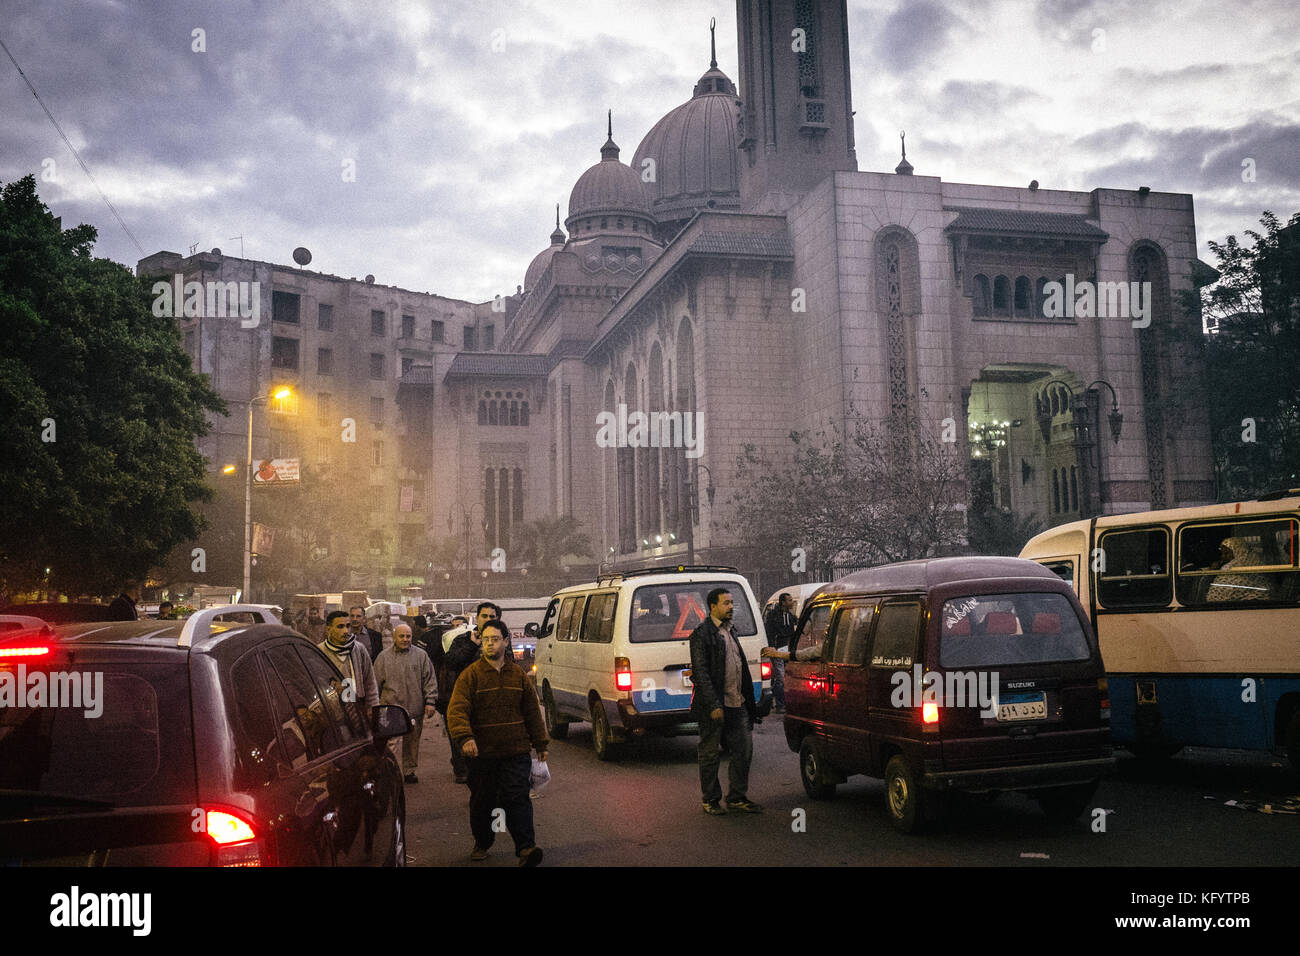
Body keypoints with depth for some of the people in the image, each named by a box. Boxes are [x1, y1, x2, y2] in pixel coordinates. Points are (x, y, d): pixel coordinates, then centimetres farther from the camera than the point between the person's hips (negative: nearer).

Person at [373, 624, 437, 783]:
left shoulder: (421, 656, 7)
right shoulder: (383, 657, 6)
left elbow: (429, 680, 7)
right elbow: (376, 683, 9)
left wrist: (430, 701, 0)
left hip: (415, 709, 2)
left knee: (412, 742, 10)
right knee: (392, 743, -9)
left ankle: (409, 771, 22)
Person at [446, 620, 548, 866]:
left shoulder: (519, 675, 8)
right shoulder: (471, 675, -2)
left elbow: (532, 711, 14)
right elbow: (456, 710, -13)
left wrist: (541, 744, 14)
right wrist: (465, 737, -29)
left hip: (515, 752, 1)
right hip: (482, 753, 0)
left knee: (516, 799, -8)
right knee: (482, 802, 12)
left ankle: (526, 847, -9)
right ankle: (482, 843, 30)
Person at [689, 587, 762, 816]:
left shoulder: (729, 630, 15)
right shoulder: (702, 634, -12)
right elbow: (701, 673, -16)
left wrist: (746, 698, 17)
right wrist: (713, 705, -21)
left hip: (737, 703, 8)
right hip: (714, 705, -8)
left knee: (744, 749, 9)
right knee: (710, 753, 5)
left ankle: (737, 797, 21)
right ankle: (710, 799, 17)